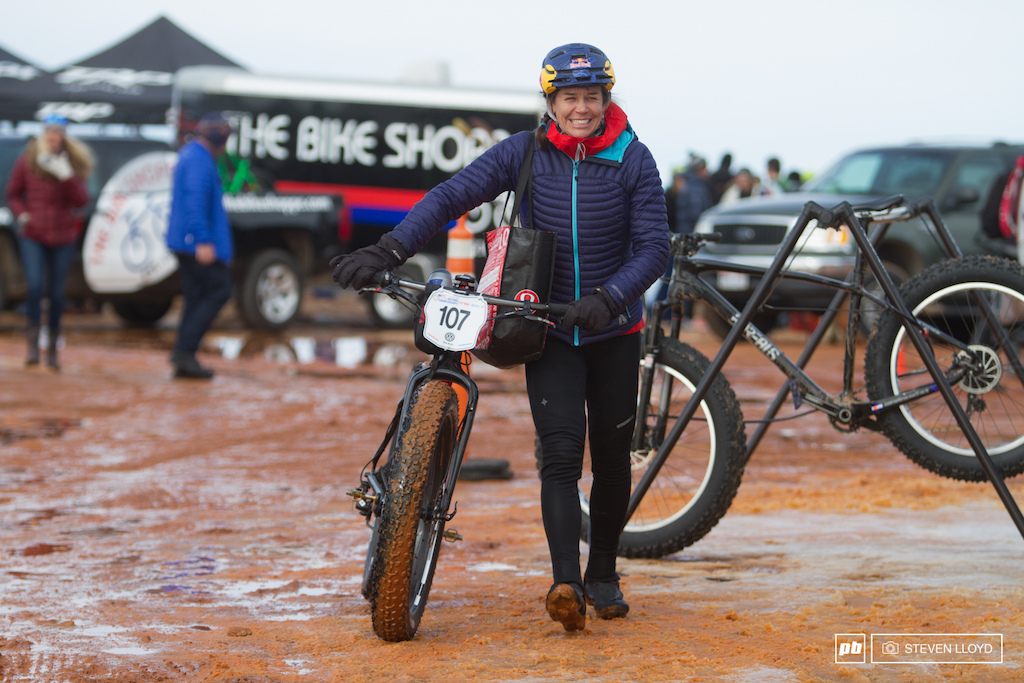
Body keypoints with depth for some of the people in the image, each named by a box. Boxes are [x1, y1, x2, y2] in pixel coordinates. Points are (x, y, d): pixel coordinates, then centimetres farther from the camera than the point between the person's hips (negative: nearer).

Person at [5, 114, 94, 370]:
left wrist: (66, 176, -21)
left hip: (62, 236, 1)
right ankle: (33, 344, -12)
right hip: (32, 236, -1)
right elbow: (13, 193, 10)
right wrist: (21, 214, -8)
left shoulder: (74, 164, 1)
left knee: (56, 293, 5)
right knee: (35, 286, -19)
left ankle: (52, 349, 18)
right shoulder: (27, 160, -1)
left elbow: (81, 201, -7)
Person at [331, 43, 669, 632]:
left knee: (611, 457, 8)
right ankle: (566, 584, -23)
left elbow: (653, 247, -12)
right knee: (561, 454, -14)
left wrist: (608, 297, -28)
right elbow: (453, 196, -13)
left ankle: (603, 575, 26)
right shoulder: (525, 152, -6)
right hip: (549, 331, -1)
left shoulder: (633, 160, -8)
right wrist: (388, 251, -25)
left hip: (613, 331, 1)